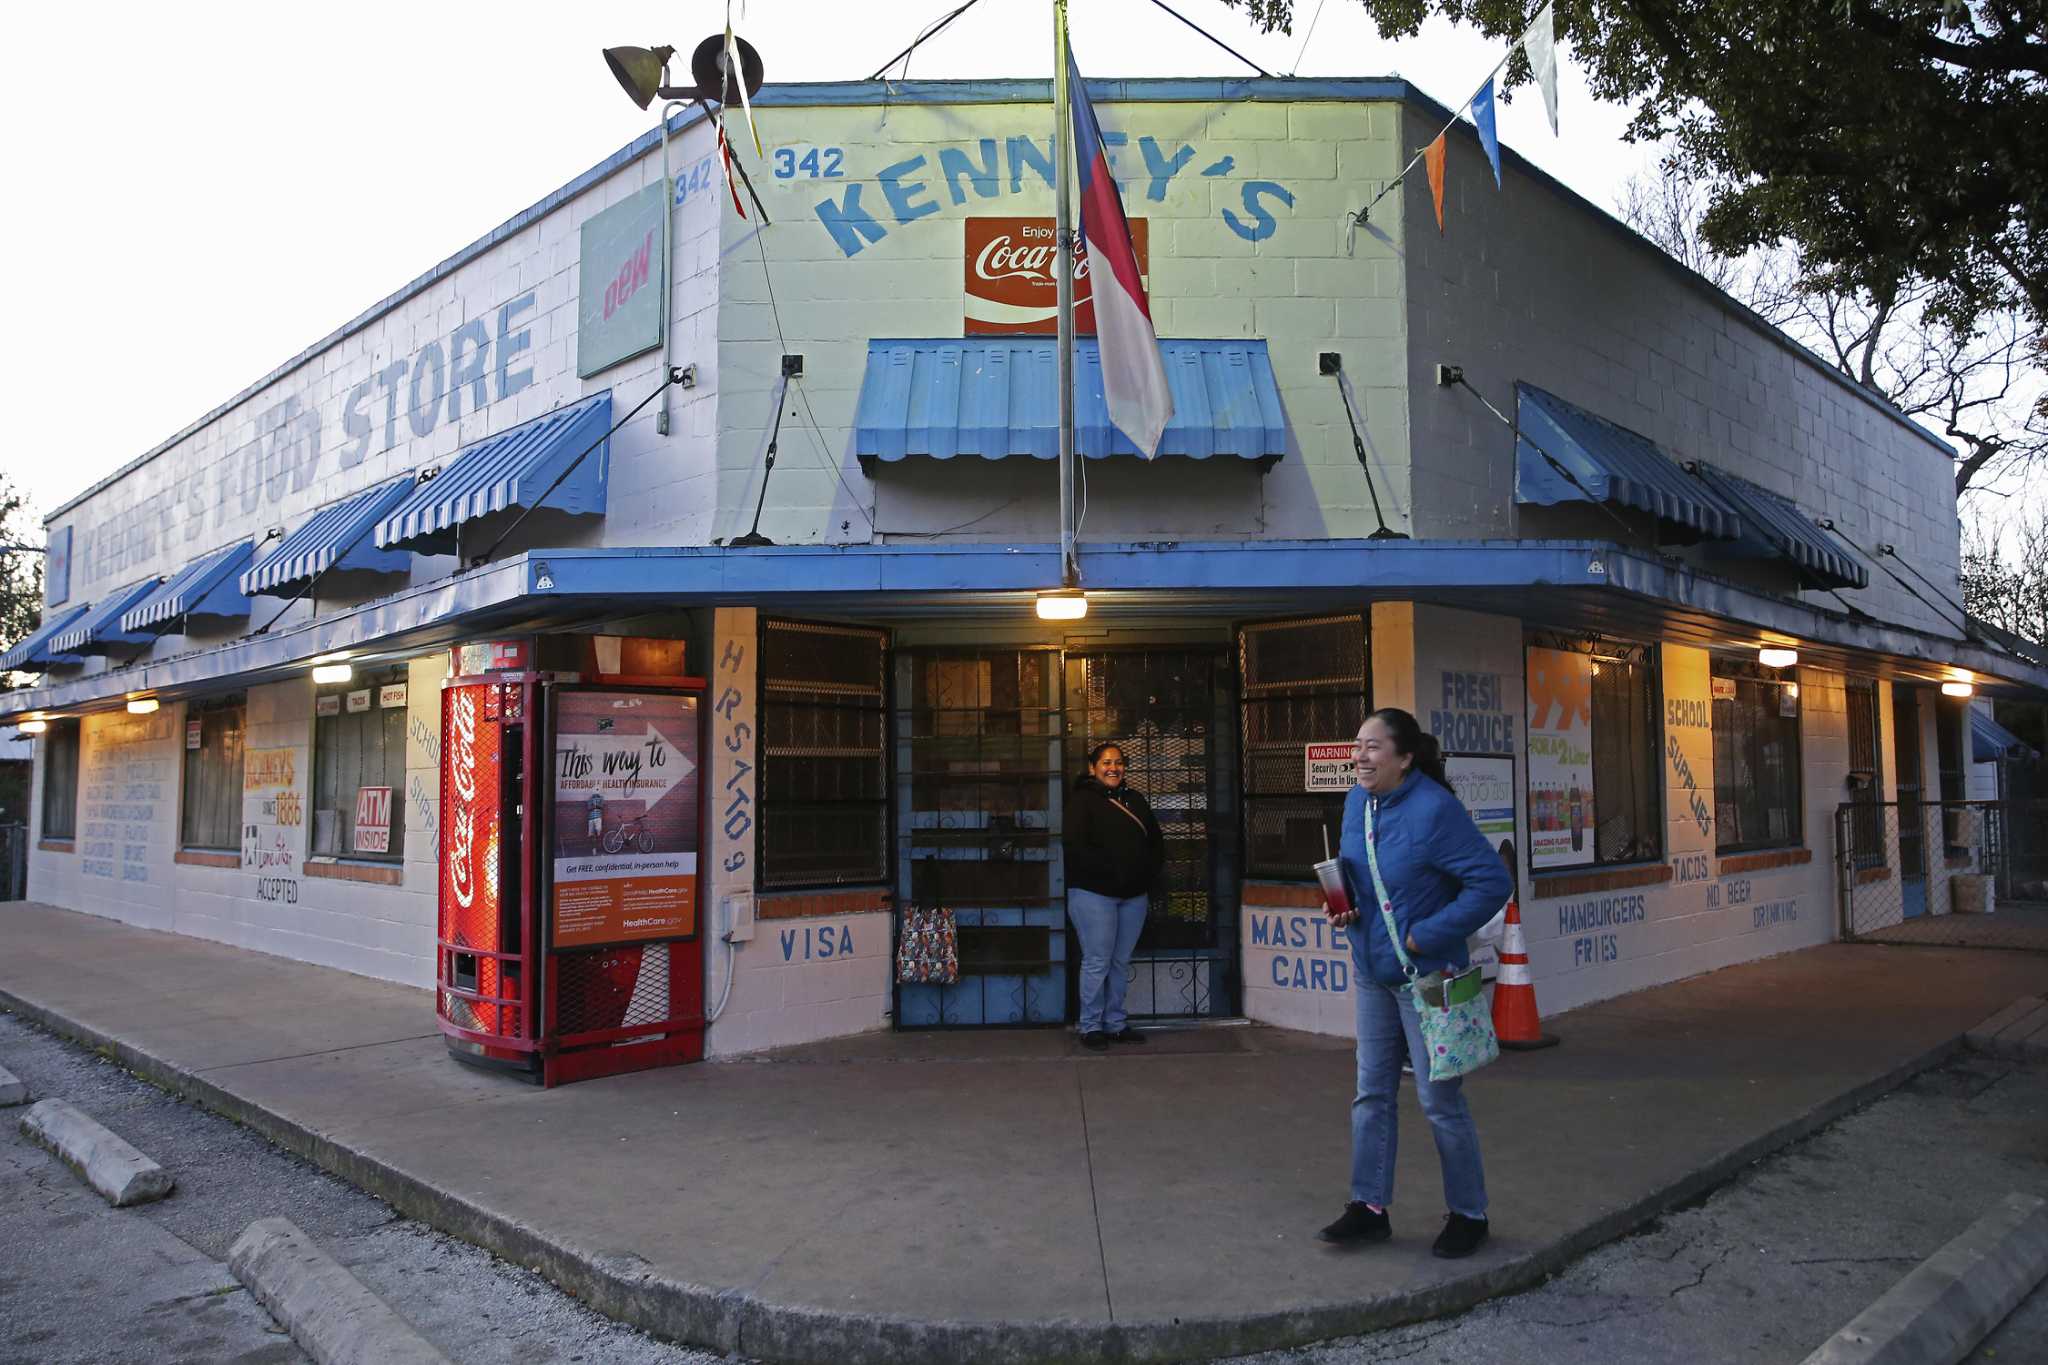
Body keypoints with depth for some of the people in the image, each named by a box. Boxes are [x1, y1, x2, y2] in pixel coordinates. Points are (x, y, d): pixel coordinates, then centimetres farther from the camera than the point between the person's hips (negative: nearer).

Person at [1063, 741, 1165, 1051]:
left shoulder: (1135, 799, 16)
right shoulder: (1083, 800, -4)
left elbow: (1156, 840, 20)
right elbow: (1073, 844, -16)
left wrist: (1148, 871, 3)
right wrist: (1110, 869, -19)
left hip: (1134, 894, 6)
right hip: (1094, 893, -6)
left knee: (1121, 962, 10)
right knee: (1097, 962, -3)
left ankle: (1116, 1024, 19)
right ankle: (1091, 1027, 6)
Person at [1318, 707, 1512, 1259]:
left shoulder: (1434, 809, -21)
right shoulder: (1357, 802, 3)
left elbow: (1493, 881, -22)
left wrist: (1427, 935, -21)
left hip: (1424, 975, -7)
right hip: (1372, 972, 7)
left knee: (1440, 1100, 4)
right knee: (1371, 1093, 12)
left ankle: (1469, 1215, 22)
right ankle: (1369, 1208, 23)